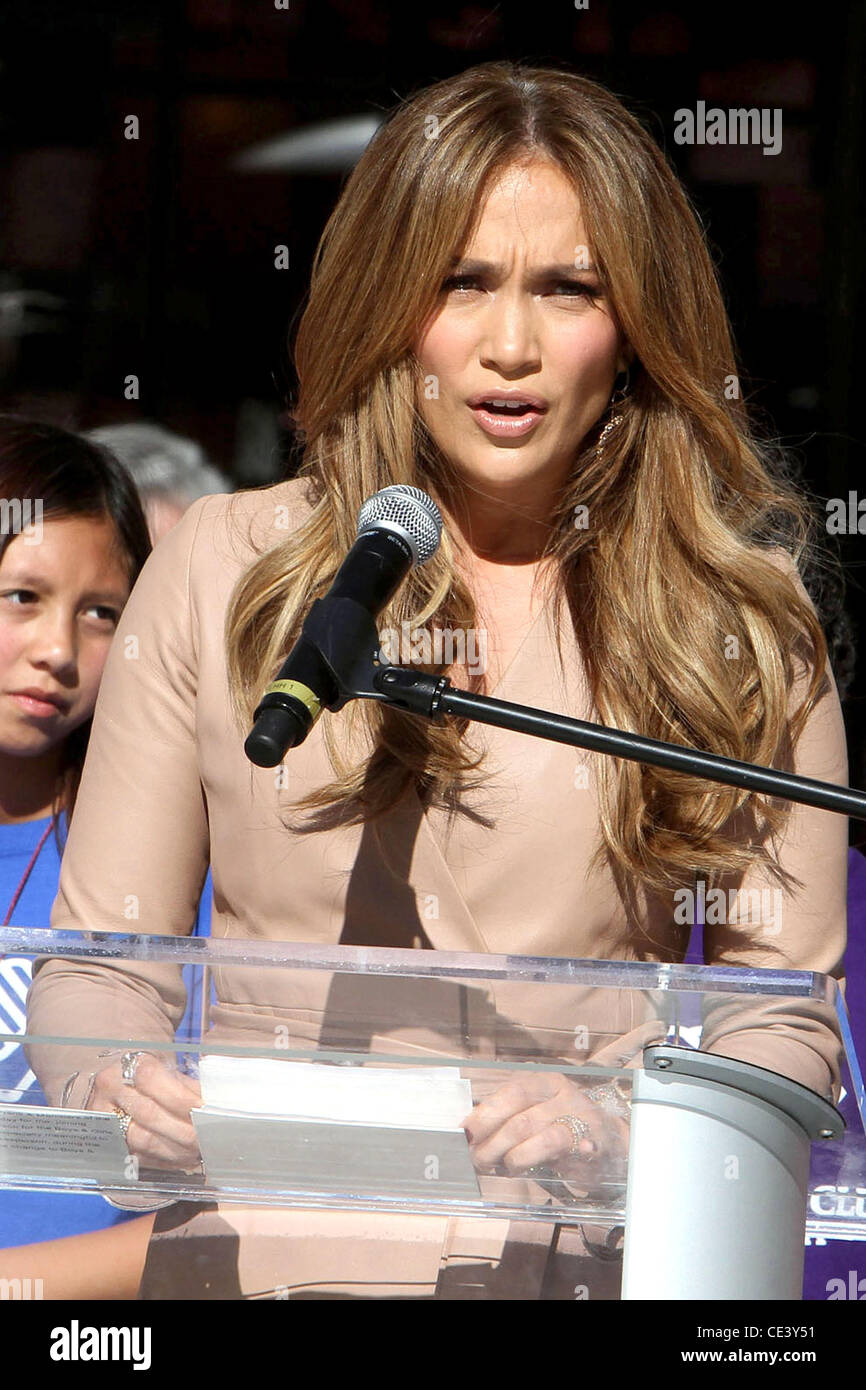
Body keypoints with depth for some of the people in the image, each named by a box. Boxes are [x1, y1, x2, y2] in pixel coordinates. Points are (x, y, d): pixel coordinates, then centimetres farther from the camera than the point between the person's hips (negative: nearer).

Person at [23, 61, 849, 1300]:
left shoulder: (741, 615, 7)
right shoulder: (224, 570, 8)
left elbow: (783, 1015, 8)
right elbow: (100, 964, 12)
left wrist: (626, 1127, -11)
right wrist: (112, 1086, -10)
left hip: (590, 1255, 0)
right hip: (260, 1252, 0)